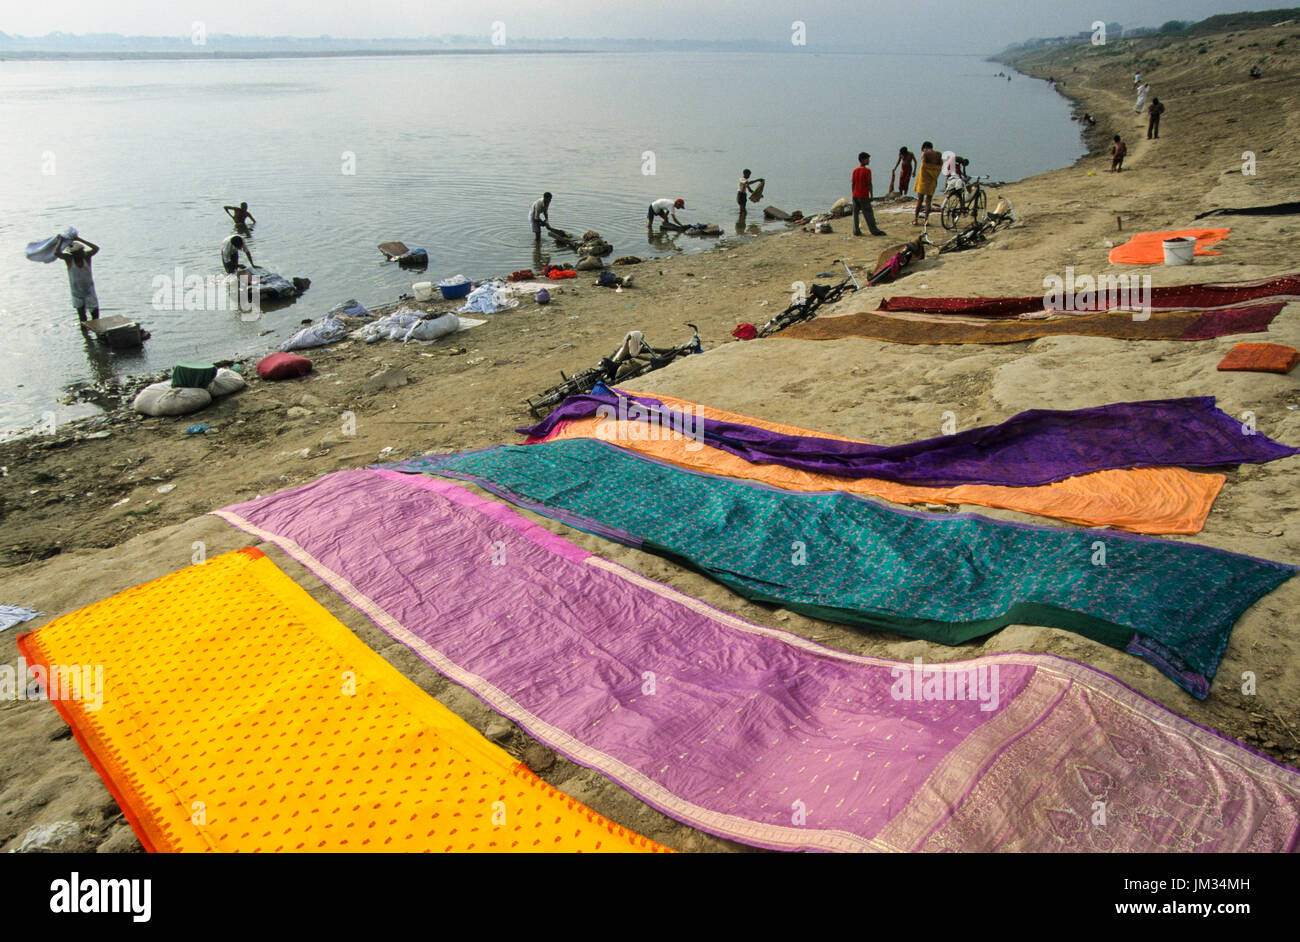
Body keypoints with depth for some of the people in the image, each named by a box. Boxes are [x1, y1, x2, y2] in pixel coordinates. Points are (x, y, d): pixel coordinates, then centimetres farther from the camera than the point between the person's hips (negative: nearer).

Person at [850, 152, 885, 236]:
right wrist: (871, 195, -8)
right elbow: (869, 184, -13)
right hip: (864, 196, -5)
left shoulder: (855, 170, 4)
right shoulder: (867, 170, -12)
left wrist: (853, 195, 14)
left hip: (855, 195, 5)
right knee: (869, 214, 1)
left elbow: (853, 184, 7)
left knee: (855, 213, 10)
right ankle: (874, 230, 6)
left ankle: (856, 231, 9)